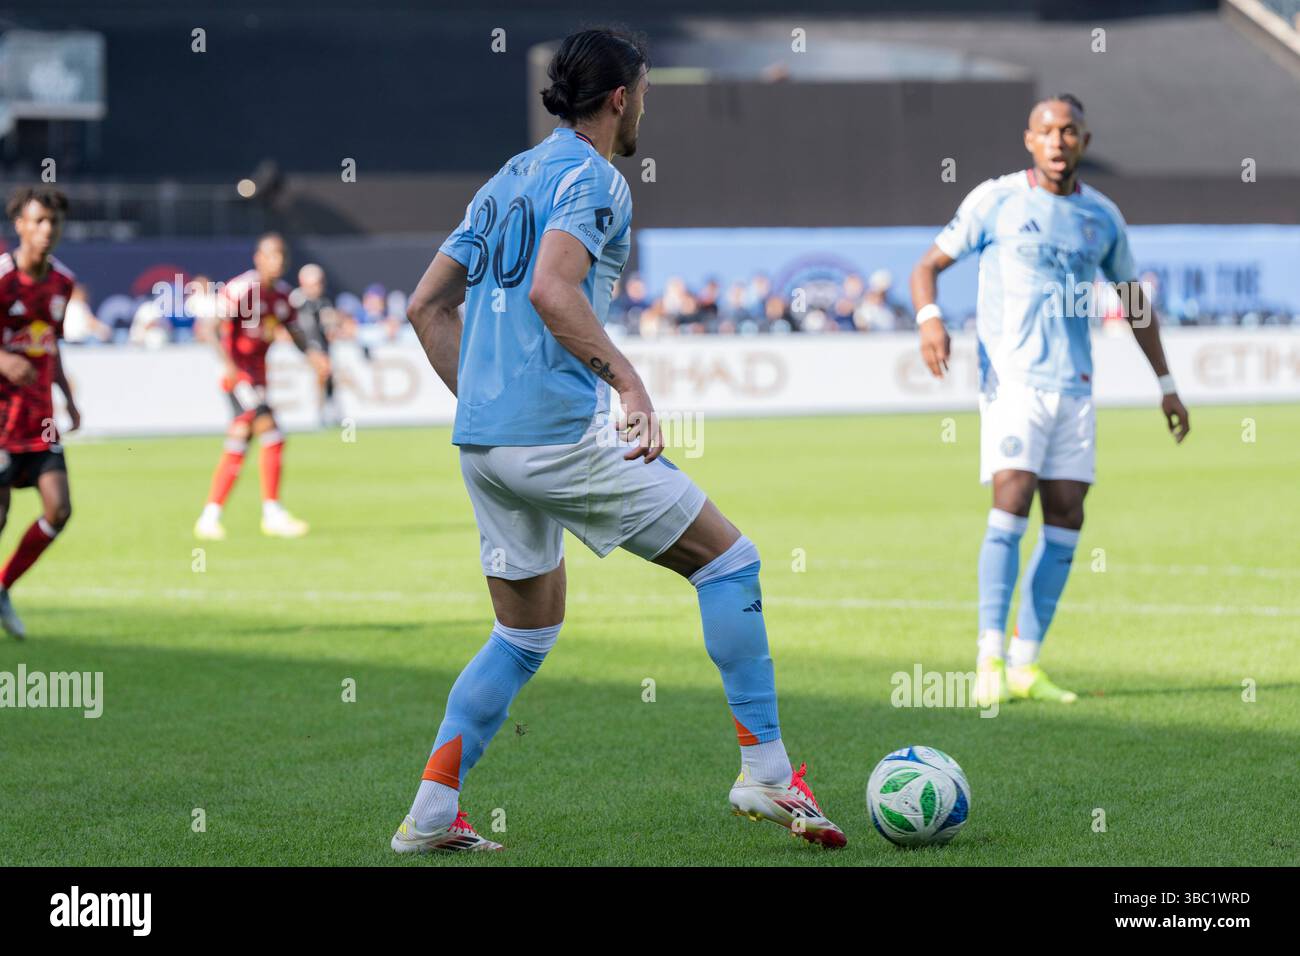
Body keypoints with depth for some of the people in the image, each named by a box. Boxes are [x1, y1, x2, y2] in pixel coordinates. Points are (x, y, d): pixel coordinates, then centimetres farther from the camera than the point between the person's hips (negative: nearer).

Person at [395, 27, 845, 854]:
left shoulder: (507, 180, 20)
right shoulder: (592, 177, -6)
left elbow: (427, 305, 20)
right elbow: (551, 291, -23)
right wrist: (630, 382, -25)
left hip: (482, 442, 9)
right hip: (560, 434, -9)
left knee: (525, 636, 18)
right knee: (730, 561, 1)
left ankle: (431, 814, 10)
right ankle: (766, 774, -1)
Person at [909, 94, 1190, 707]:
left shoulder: (1102, 217, 11)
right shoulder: (995, 200, 0)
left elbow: (1132, 298, 23)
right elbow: (928, 265, 2)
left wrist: (1165, 383, 22)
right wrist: (929, 318, -19)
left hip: (1074, 387, 5)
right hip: (1012, 379, -4)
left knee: (1066, 521, 0)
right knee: (1011, 506, -17)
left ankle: (1025, 664, 7)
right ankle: (989, 661, -13)